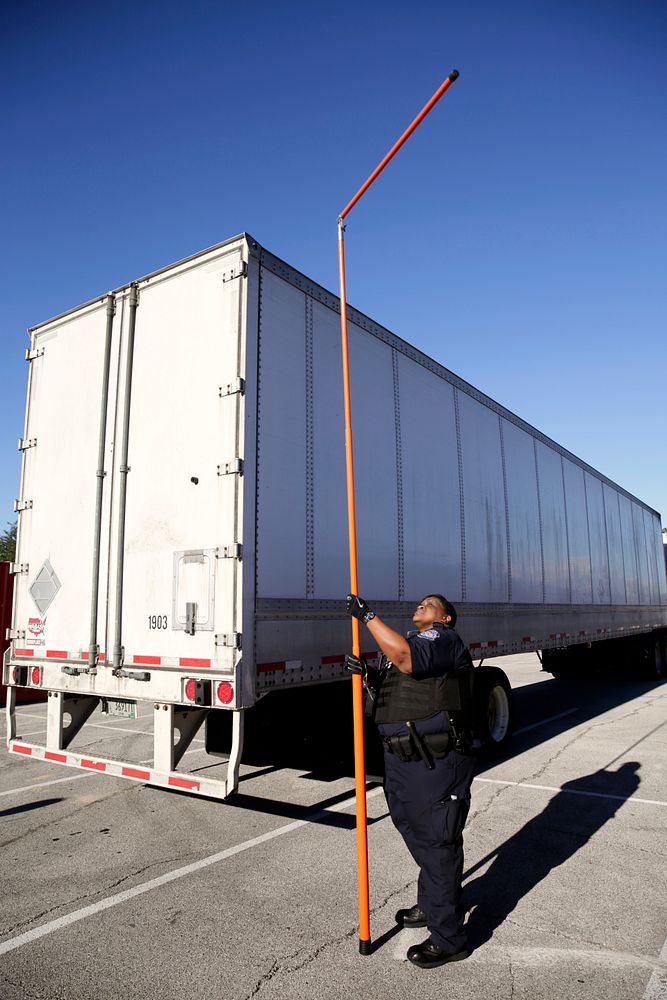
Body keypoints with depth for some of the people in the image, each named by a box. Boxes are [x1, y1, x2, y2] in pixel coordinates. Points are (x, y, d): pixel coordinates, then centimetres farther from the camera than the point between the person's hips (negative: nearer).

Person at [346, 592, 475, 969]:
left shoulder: (446, 640, -10)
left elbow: (404, 656, -31)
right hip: (403, 762, 9)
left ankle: (448, 938, 16)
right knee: (417, 833, 23)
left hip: (437, 764, -9)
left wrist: (367, 616, -24)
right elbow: (389, 703, 17)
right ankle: (431, 906, 44)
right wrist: (370, 680, -3)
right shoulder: (405, 643, 19)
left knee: (439, 843, 1)